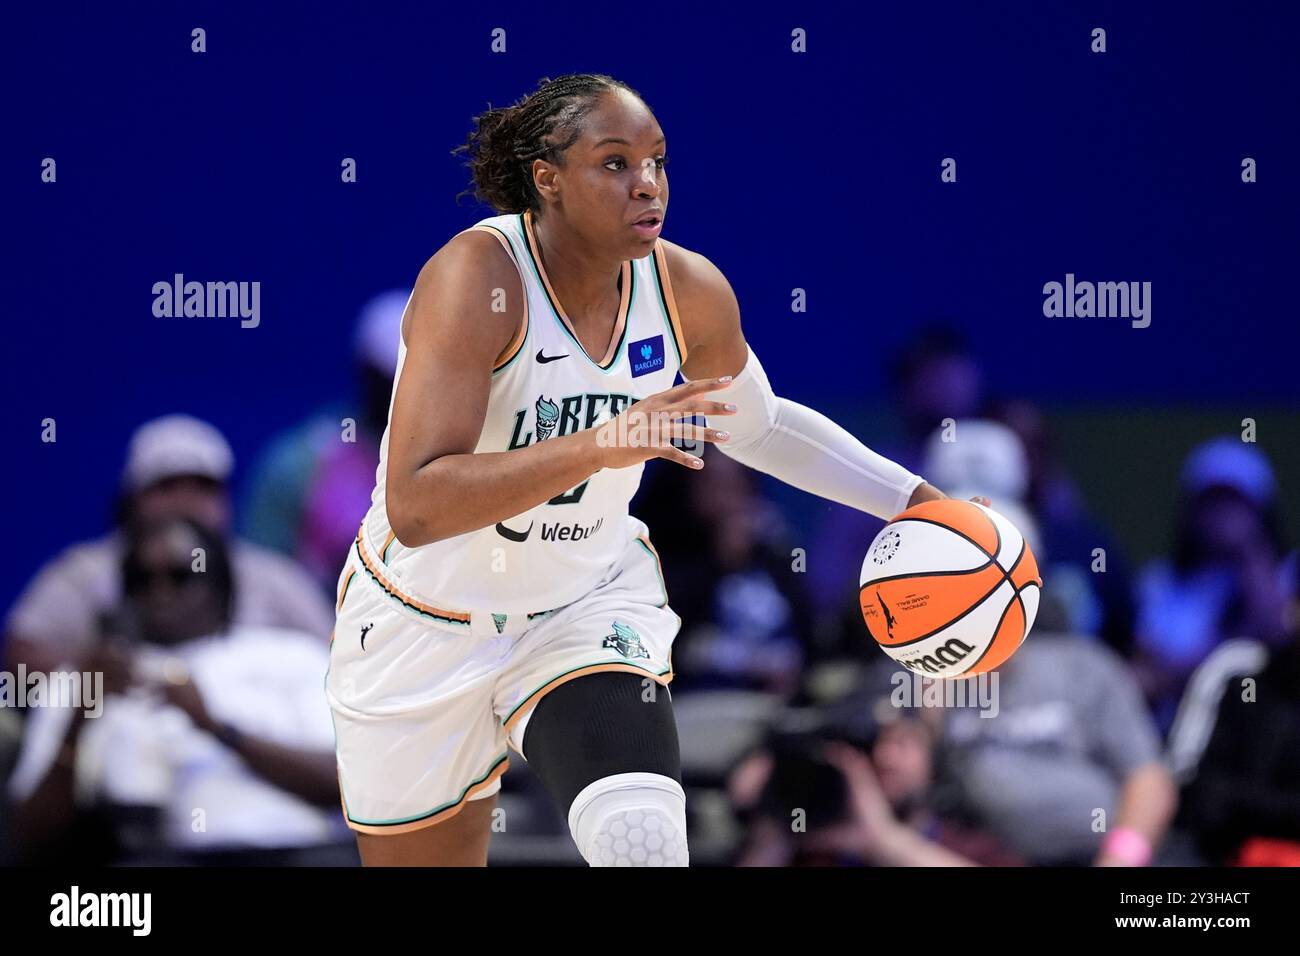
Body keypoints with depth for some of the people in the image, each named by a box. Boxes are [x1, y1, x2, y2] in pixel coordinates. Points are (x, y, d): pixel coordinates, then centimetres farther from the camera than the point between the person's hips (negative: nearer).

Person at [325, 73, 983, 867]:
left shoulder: (689, 290, -11)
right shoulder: (477, 279, -28)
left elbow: (755, 425, 13)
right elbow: (414, 507, -37)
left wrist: (917, 502, 6)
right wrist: (600, 446, -45)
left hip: (589, 606, 3)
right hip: (426, 623, -3)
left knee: (644, 839, -27)